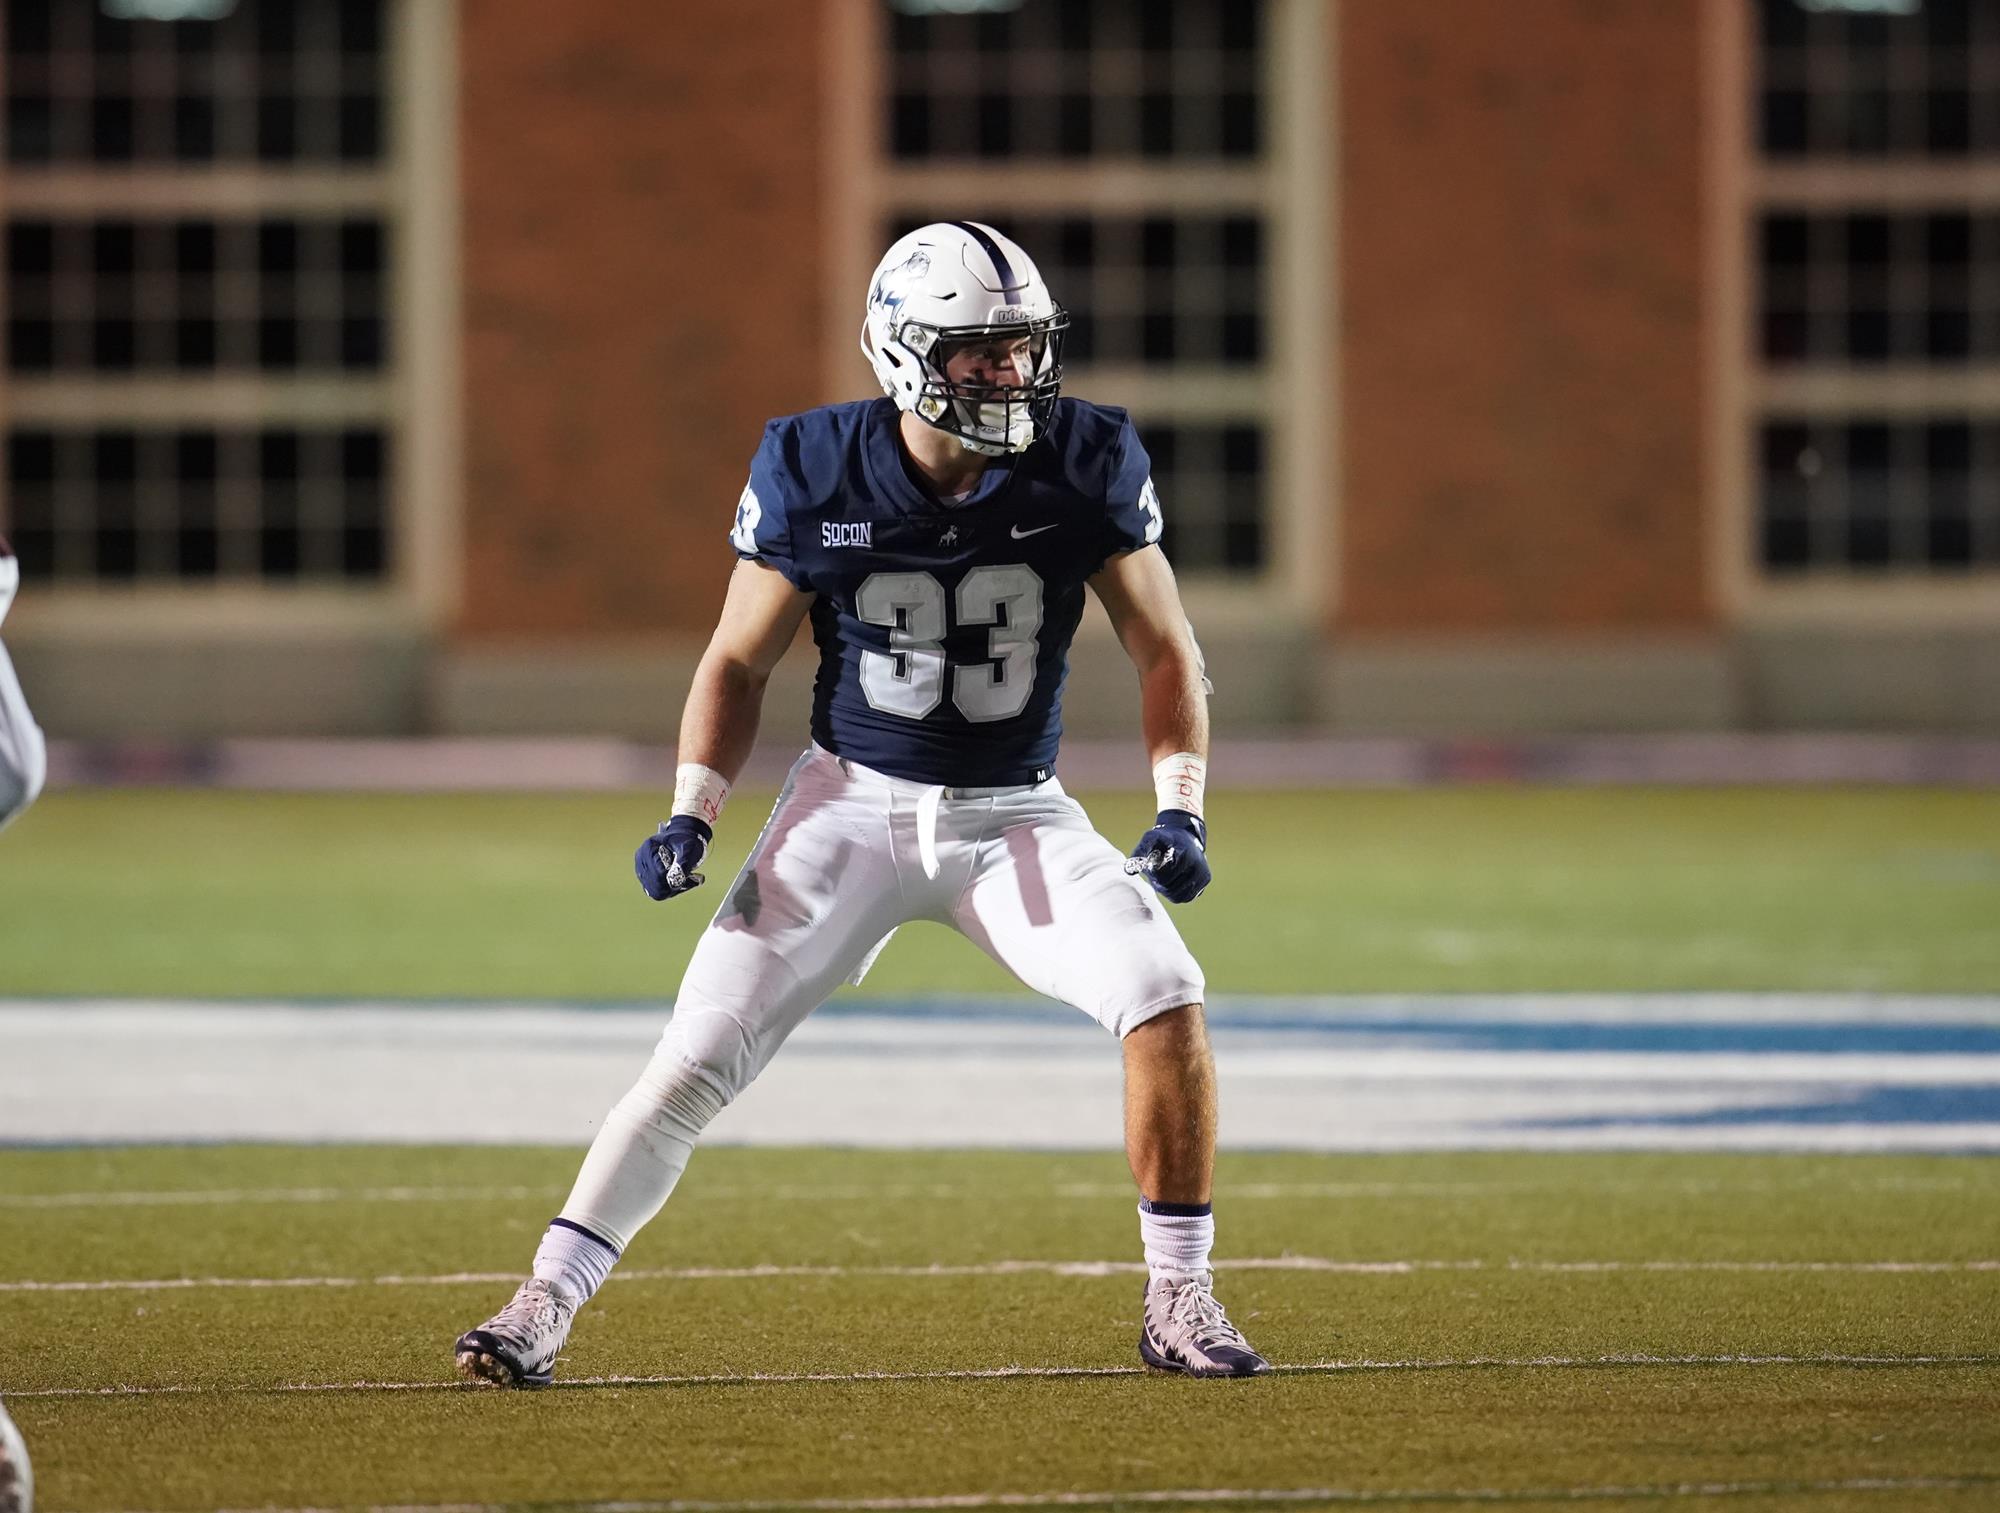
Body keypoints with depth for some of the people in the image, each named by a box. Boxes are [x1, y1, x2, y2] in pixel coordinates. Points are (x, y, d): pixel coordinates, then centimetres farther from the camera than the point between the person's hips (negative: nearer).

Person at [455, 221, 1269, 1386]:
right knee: (697, 1058, -11)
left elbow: (1166, 649, 1)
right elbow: (739, 662, 2)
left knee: (1166, 1001, -21)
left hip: (1018, 820, 1)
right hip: (854, 808, -1)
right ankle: (545, 1307, -1)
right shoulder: (816, 476, -11)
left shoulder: (1086, 466, -11)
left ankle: (1180, 1302, -6)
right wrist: (693, 818, -10)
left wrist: (1182, 813, -11)